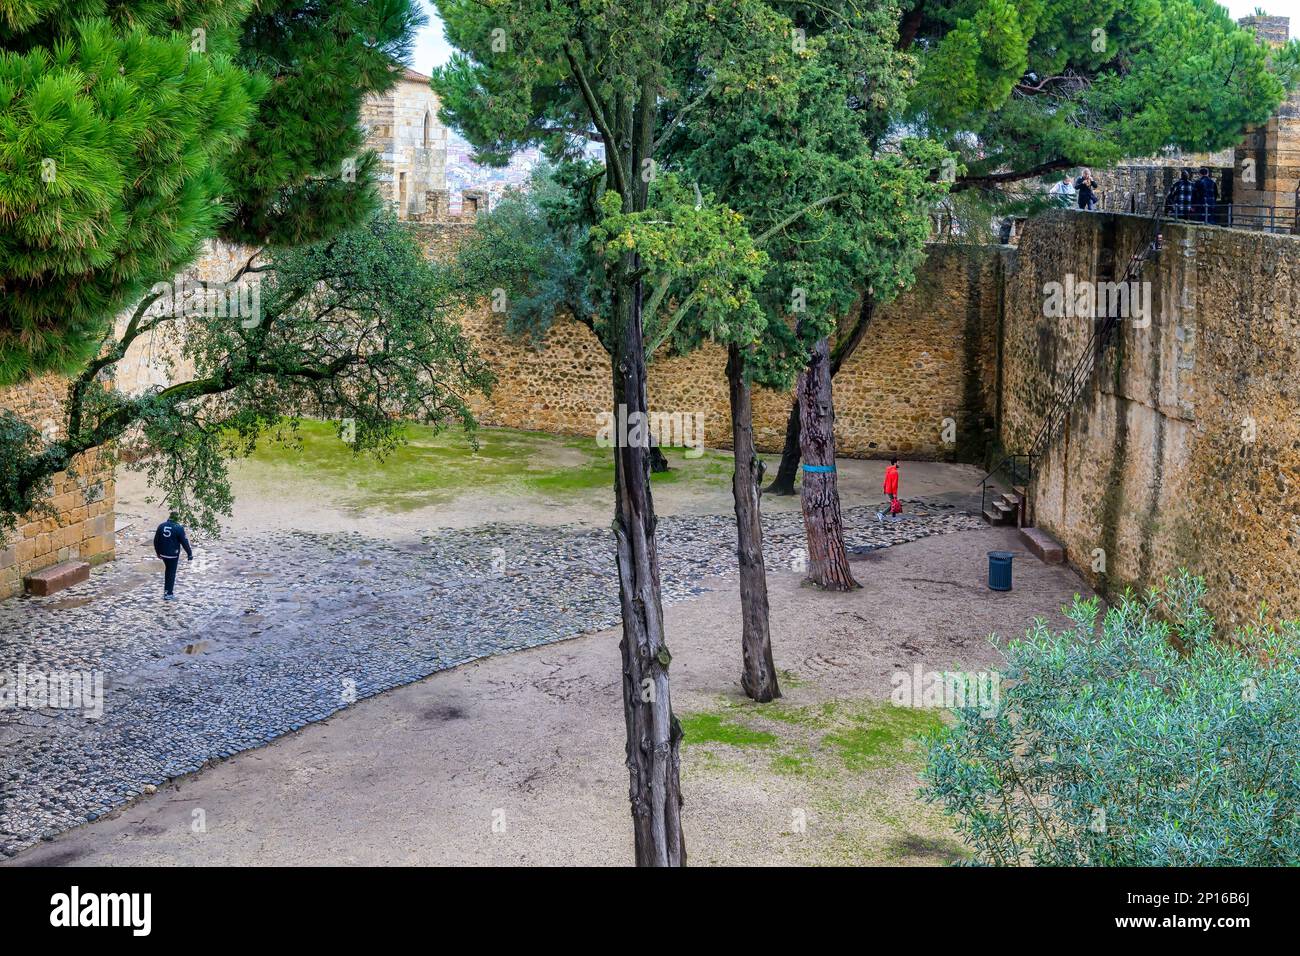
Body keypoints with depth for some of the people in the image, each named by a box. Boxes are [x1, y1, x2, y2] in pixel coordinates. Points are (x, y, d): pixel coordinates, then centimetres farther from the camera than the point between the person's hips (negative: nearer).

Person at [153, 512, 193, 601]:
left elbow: (156, 540, 9)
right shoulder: (178, 528, -14)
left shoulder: (161, 526, 2)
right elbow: (184, 542, -12)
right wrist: (189, 554, -3)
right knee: (171, 573, 3)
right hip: (173, 554, -5)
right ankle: (168, 594, 5)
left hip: (163, 553, 5)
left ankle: (166, 590, 25)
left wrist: (158, 552, 21)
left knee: (168, 570, 23)